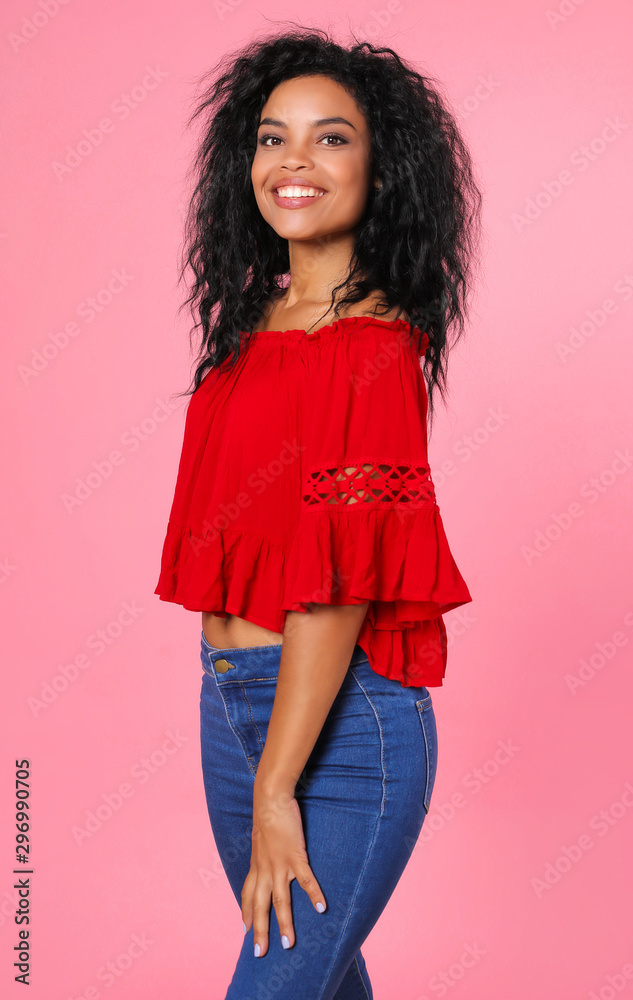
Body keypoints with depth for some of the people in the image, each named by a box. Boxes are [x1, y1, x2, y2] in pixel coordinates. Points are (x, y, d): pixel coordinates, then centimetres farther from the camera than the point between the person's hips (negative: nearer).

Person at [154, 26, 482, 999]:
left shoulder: (375, 343, -16)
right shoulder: (250, 326, 8)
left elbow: (338, 581, -20)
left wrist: (276, 787, -18)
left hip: (342, 720, -8)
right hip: (229, 700, 8)